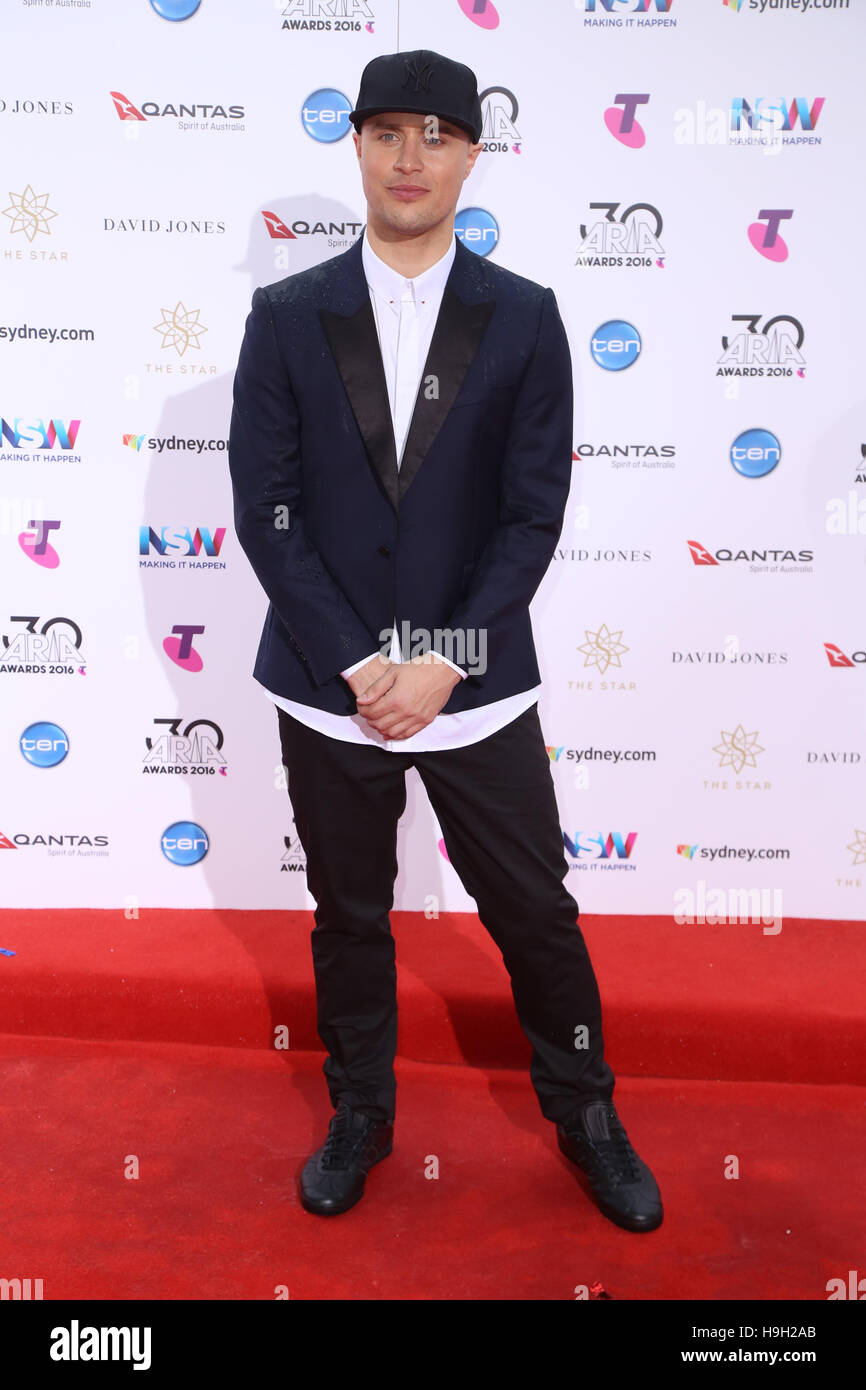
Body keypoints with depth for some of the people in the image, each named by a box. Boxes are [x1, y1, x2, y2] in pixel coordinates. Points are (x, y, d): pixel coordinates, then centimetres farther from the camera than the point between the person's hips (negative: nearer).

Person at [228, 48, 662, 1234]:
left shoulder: (525, 318, 1)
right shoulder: (287, 316, 1)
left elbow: (534, 515, -4)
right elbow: (264, 510, -3)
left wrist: (445, 664, -13)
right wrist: (358, 662, -11)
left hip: (478, 686, 0)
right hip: (328, 687, 1)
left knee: (537, 915, 10)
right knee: (348, 919, 15)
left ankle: (586, 1115, 35)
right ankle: (360, 1115, 39)